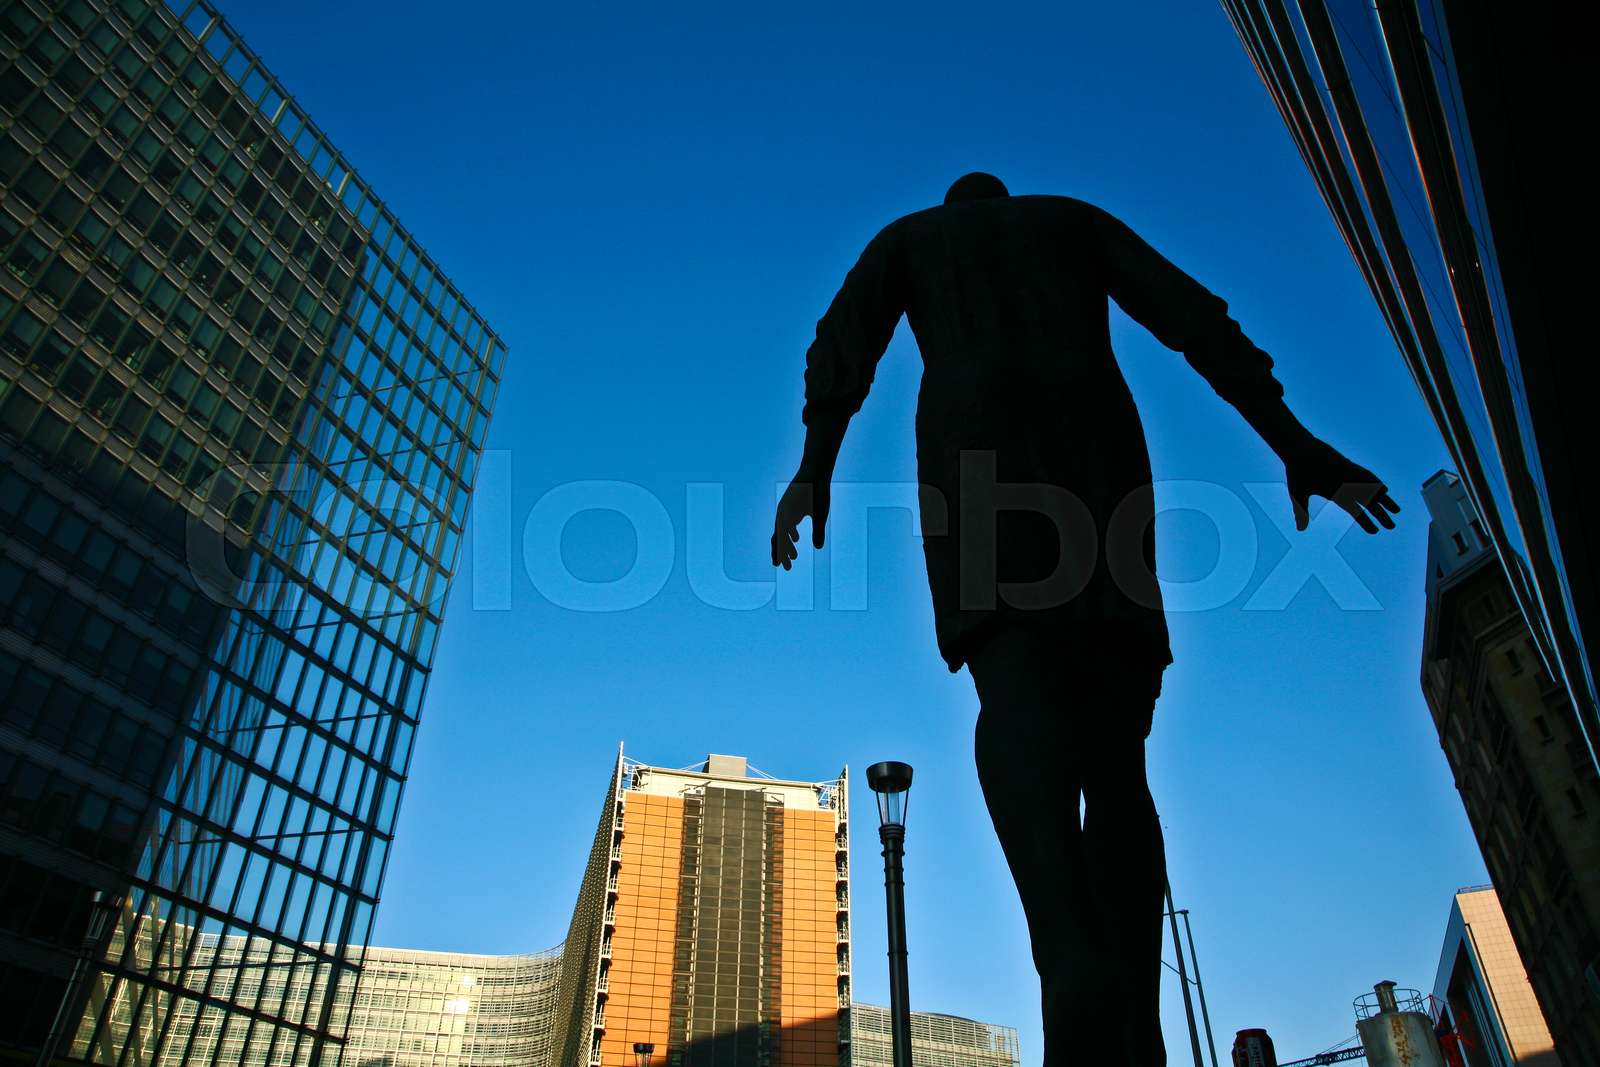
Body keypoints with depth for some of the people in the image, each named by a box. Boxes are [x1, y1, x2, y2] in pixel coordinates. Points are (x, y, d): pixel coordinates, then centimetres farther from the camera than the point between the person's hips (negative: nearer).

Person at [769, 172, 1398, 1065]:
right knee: (1115, 755, -1)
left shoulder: (907, 236, 30)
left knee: (1016, 702, -20)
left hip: (976, 443, -1)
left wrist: (814, 469, -4)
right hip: (1096, 446, 2)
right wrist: (1294, 443, 9)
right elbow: (1194, 317, 17)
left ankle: (1079, 957, -46)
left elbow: (845, 339, 9)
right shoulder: (1074, 217, 33)